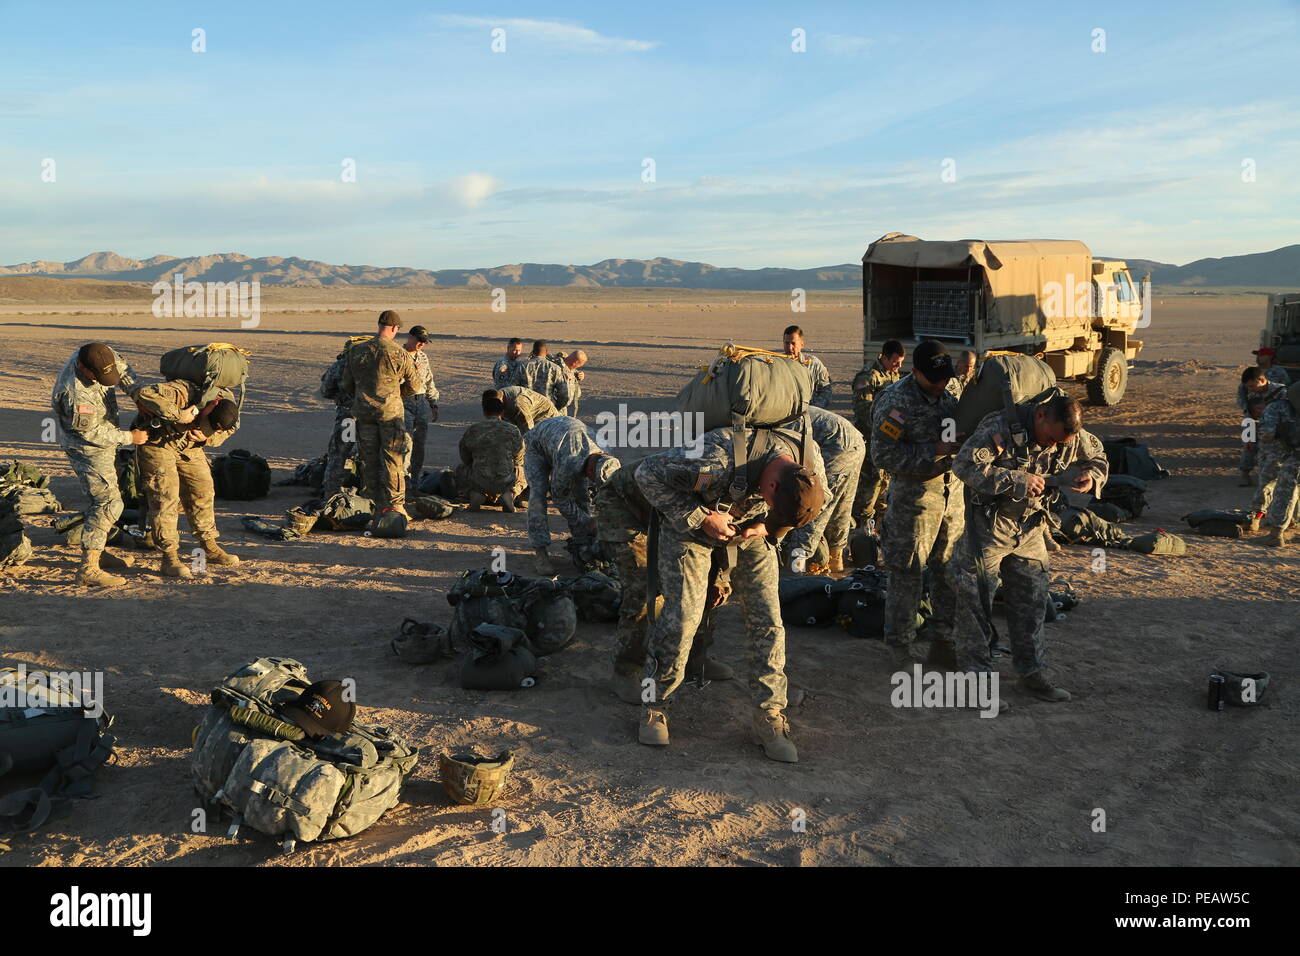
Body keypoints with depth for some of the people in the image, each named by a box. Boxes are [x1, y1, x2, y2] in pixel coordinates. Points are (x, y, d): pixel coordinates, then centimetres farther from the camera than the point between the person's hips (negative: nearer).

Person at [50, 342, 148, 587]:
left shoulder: (102, 356, -14)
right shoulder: (75, 394, -34)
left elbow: (123, 370, 2)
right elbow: (93, 433, -24)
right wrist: (129, 437, -15)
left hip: (103, 443, 9)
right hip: (88, 448, -9)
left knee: (101, 498, 21)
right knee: (109, 503, -15)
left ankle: (97, 551, 37)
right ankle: (88, 569, -16)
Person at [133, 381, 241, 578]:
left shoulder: (226, 404, -16)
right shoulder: (181, 393, -36)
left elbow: (224, 432, 2)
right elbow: (144, 394, -49)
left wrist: (206, 439, -19)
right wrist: (178, 415, -48)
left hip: (188, 446, 6)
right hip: (157, 442, -6)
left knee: (203, 491, 7)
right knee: (165, 496, -13)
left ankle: (209, 547, 22)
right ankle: (169, 558, -8)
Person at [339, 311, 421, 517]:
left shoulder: (356, 350, 1)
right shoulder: (400, 354, -10)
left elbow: (347, 384, 8)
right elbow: (414, 385, 1)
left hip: (363, 410, 3)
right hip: (390, 411, -3)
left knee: (369, 458, 11)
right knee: (393, 458, 2)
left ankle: (376, 504, 15)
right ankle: (394, 505, 1)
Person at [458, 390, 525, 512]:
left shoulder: (472, 431, -1)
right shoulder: (513, 431, -2)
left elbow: (466, 460, 12)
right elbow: (518, 462, 10)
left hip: (479, 483, 1)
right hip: (506, 483, -1)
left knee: (460, 471, 33)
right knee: (522, 471, 32)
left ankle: (475, 493, 1)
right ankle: (509, 494, 1)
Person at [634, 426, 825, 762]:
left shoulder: (811, 470, -23)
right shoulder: (719, 458, -41)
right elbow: (648, 472, -29)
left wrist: (768, 527, -18)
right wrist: (700, 518, -30)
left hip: (749, 530, 4)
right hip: (690, 522, -4)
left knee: (767, 620, -5)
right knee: (682, 616, -13)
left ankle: (769, 716, 7)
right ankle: (655, 706, 6)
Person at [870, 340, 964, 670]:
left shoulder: (950, 394, 8)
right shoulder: (895, 401, -13)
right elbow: (883, 455, -19)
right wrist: (935, 450, -22)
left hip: (953, 491, 7)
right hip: (915, 494, -6)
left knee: (953, 570, 11)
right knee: (907, 574, 0)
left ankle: (943, 642, 24)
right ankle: (900, 648, 13)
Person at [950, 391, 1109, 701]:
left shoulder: (1072, 437, -4)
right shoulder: (1002, 428, -25)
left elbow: (1097, 457, 15)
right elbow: (965, 465, -32)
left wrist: (1092, 477, -9)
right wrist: (1016, 480, -32)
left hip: (1030, 528, 6)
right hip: (989, 526, -6)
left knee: (1031, 603, 12)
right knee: (975, 601, 0)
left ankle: (1031, 673, 24)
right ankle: (976, 674, 11)